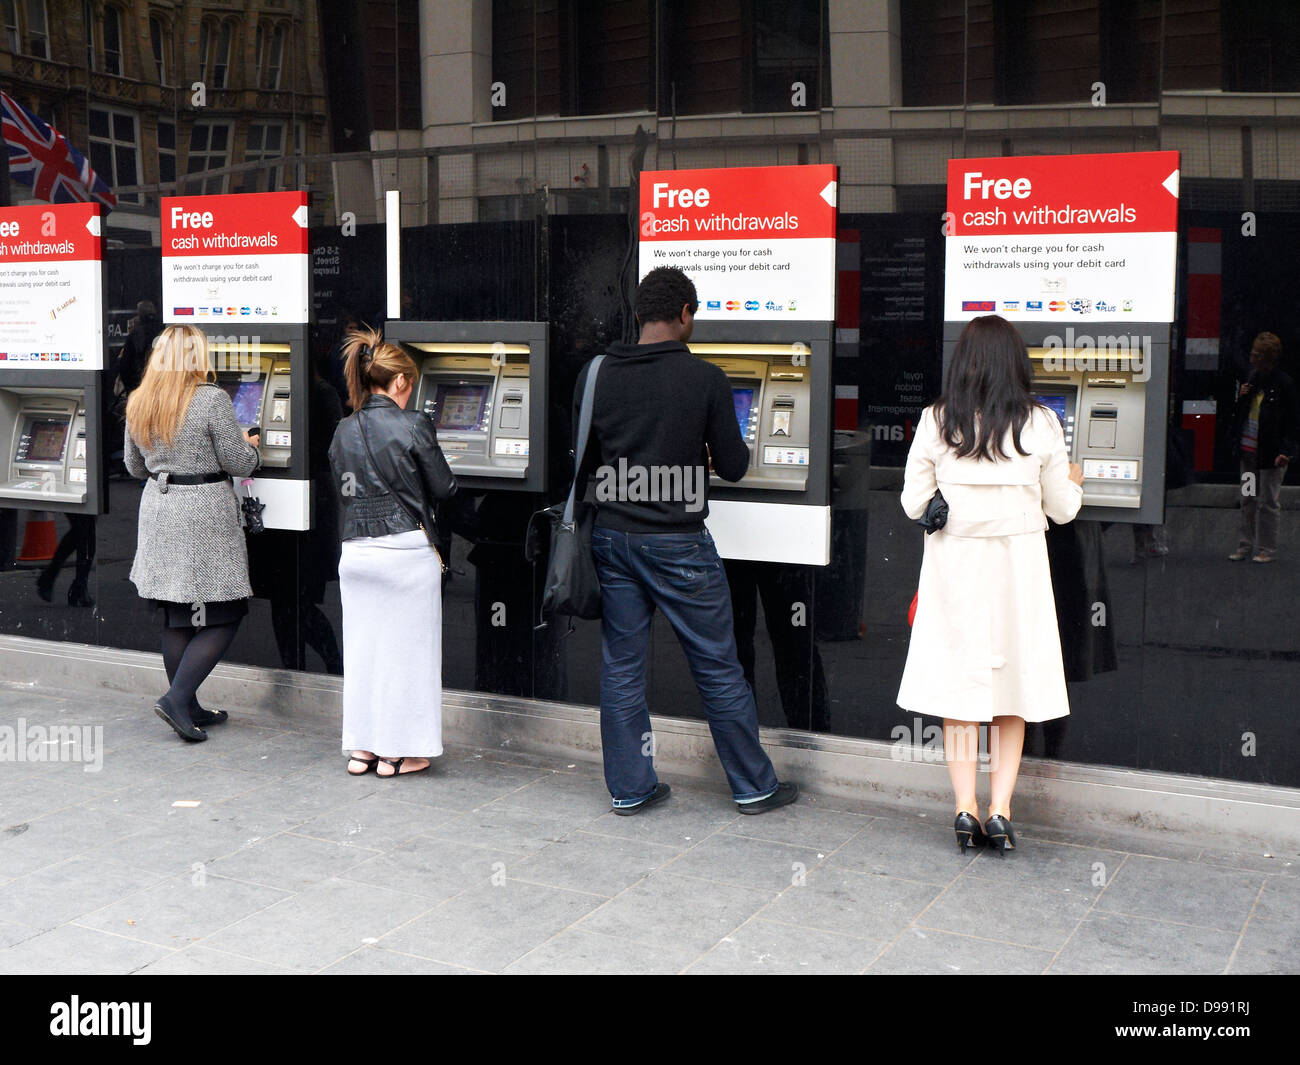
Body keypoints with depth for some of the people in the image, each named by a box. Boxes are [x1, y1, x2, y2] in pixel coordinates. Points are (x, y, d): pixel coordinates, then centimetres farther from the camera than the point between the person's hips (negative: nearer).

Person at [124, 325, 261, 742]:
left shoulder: (138, 403, 8)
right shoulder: (211, 399, -12)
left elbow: (135, 466, 18)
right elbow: (239, 464, -10)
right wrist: (248, 446, 11)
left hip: (158, 510, 7)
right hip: (205, 515, -7)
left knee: (176, 617, 12)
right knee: (224, 616, 1)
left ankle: (188, 708, 19)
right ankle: (177, 698, -8)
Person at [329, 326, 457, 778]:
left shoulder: (344, 431, 7)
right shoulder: (412, 425, -10)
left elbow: (343, 490, 15)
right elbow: (442, 489, -4)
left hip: (355, 551, 5)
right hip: (406, 550, -5)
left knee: (361, 646, 12)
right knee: (406, 648, 4)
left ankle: (361, 748, 19)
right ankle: (397, 751, 11)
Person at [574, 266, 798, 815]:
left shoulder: (594, 375, 1)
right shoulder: (705, 379, -10)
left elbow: (582, 465, 7)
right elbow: (733, 467, -5)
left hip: (612, 537, 4)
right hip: (678, 543, -4)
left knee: (621, 666, 12)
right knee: (717, 667, 7)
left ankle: (629, 788, 19)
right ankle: (753, 786, 19)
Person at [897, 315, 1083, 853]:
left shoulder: (935, 422, -4)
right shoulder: (1040, 424, -4)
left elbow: (913, 505, 0)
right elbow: (1062, 509, 4)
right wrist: (1073, 482, 27)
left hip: (953, 566, 0)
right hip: (1017, 567, 0)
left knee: (958, 684, 9)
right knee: (1012, 687, 11)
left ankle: (966, 809, 9)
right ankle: (1000, 810, 8)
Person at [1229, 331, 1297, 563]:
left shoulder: (1284, 385, -9)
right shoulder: (1252, 380, 11)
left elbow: (1292, 422, -9)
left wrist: (1285, 451, -17)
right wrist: (1241, 397, 0)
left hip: (1271, 454, -7)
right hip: (1248, 450, 7)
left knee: (1269, 502, 0)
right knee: (1248, 501, 11)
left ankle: (1267, 550, 7)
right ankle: (1246, 546, 18)